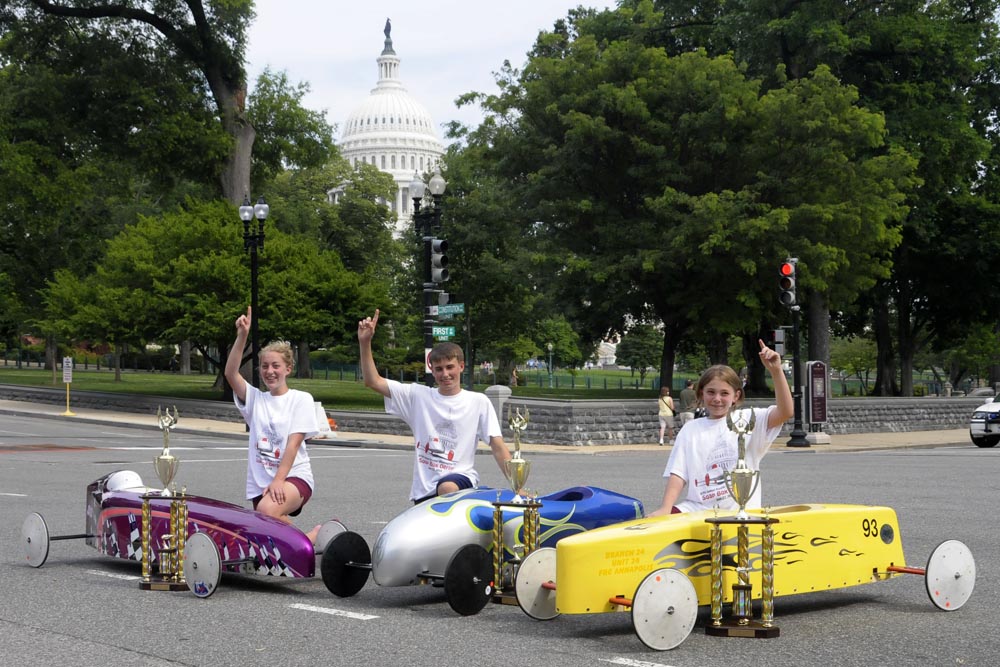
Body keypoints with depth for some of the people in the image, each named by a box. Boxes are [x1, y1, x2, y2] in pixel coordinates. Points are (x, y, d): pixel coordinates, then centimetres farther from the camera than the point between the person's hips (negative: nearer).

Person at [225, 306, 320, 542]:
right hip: (260, 482, 5)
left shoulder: (301, 399, 0)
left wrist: (278, 481, -20)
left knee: (267, 509, -34)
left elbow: (293, 443, -10)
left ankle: (308, 538, -8)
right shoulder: (255, 399, 12)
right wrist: (242, 336, -17)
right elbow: (231, 374, -5)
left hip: (294, 476, -5)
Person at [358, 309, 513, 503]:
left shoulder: (479, 402, 4)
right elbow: (373, 381, 5)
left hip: (461, 478, -4)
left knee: (447, 489, -35)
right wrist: (365, 343, -8)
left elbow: (498, 448, 1)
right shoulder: (418, 396, 9)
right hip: (424, 490, 4)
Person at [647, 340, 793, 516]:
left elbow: (785, 412, -9)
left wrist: (776, 371, -21)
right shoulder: (691, 429, 14)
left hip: (739, 511, -2)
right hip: (696, 508, 2)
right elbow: (678, 474, 6)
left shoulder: (748, 420, 8)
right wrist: (665, 508, -10)